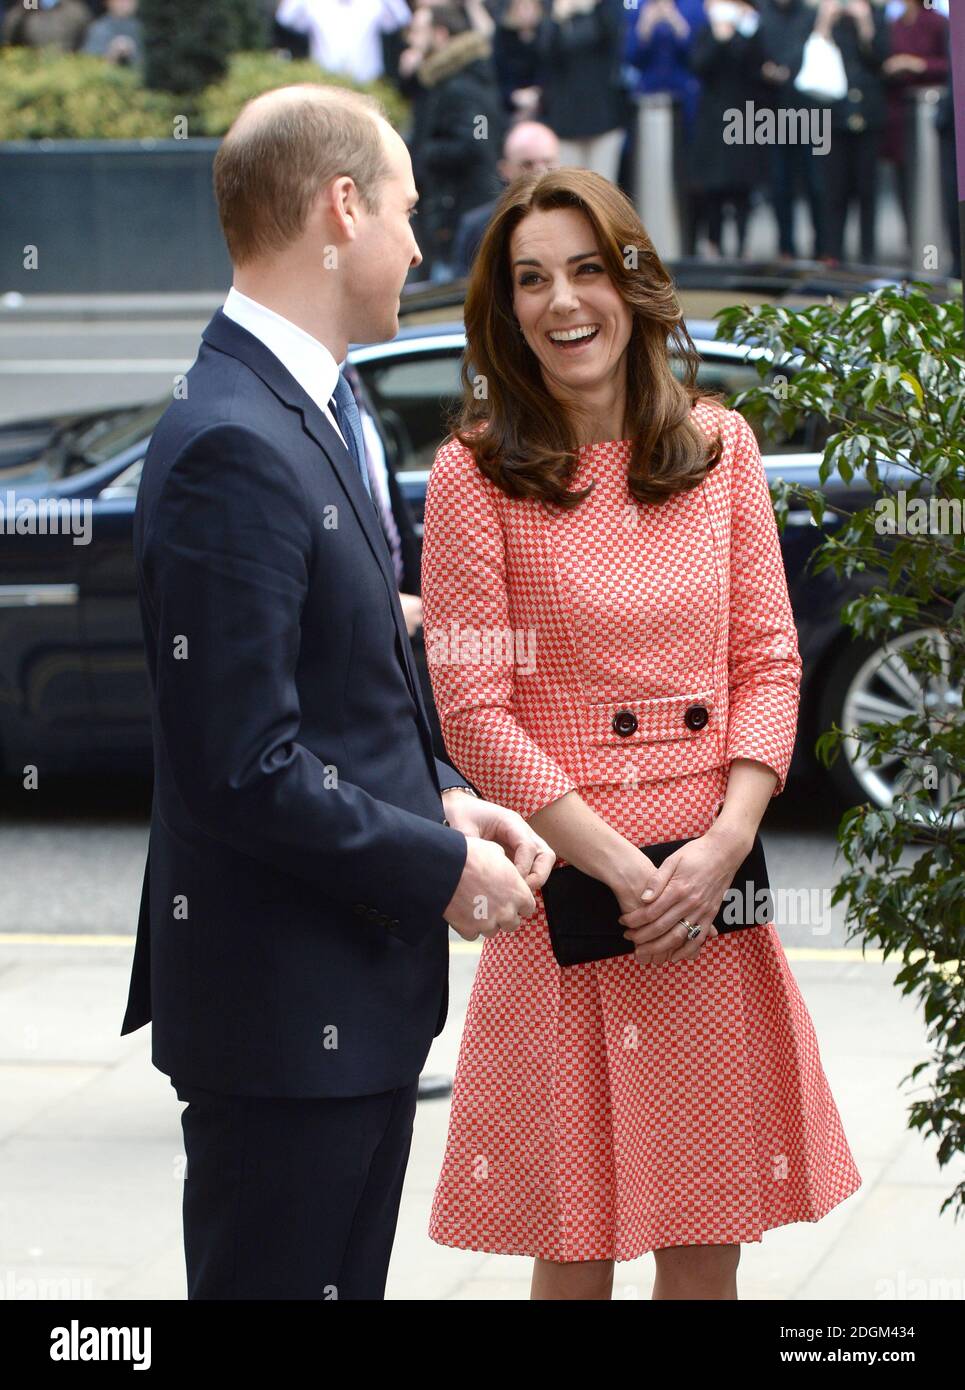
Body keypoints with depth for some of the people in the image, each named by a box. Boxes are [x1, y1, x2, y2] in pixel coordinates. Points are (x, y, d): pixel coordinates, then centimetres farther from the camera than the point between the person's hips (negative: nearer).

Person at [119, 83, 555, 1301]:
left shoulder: (295, 417, 12)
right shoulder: (235, 447, -21)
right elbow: (240, 771, -24)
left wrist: (441, 800, 4)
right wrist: (442, 868, -14)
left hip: (352, 992, 10)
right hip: (284, 1005, -10)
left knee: (346, 1277, 18)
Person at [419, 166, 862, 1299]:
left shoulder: (720, 447, 8)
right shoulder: (477, 474, -4)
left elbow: (767, 657, 7)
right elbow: (473, 712, -7)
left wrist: (725, 843, -9)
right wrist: (625, 870, -13)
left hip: (715, 887, 3)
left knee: (708, 1244, 8)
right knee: (572, 1247, 2)